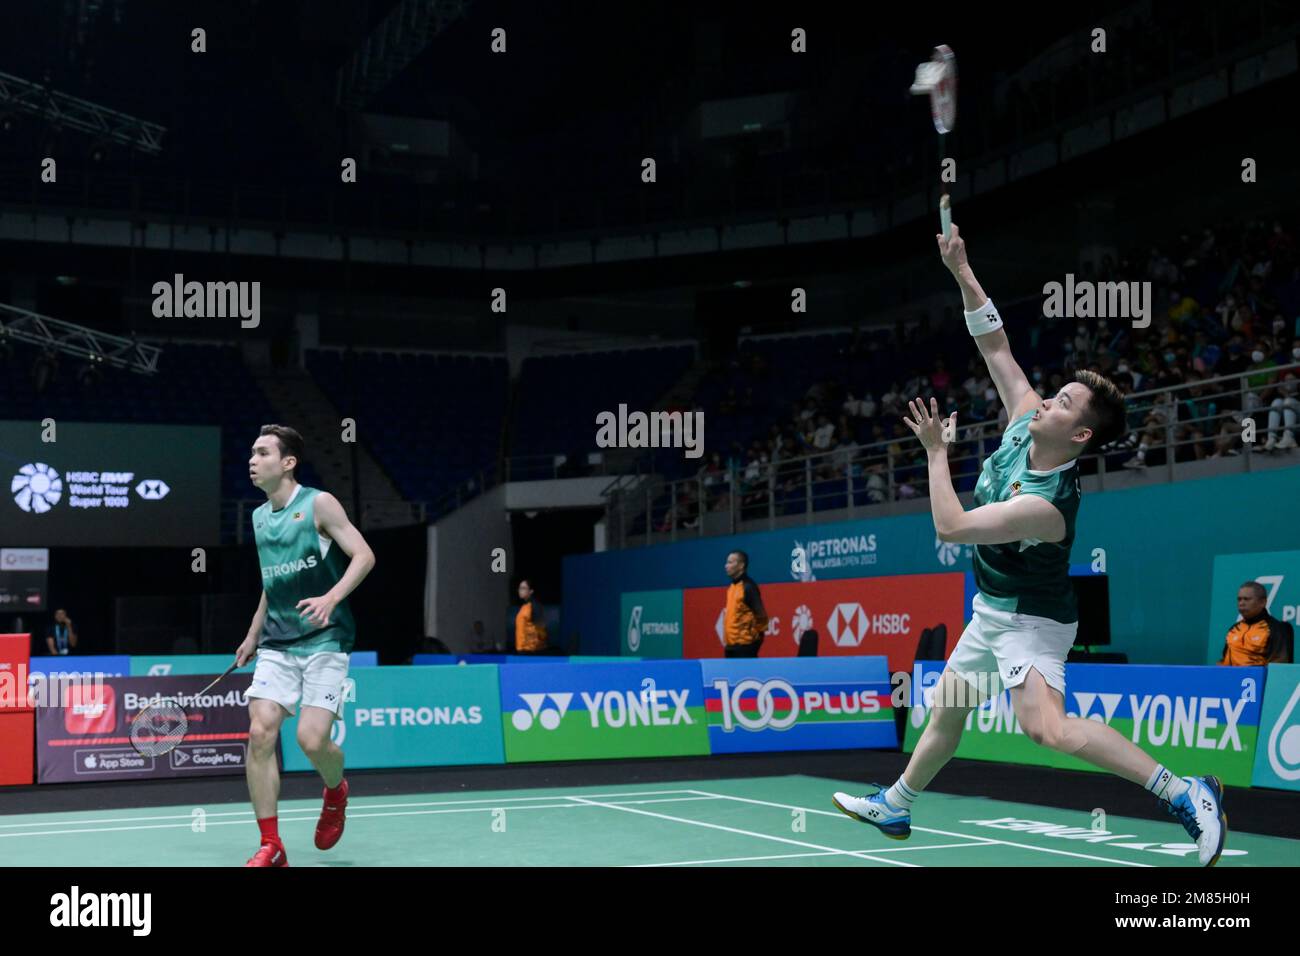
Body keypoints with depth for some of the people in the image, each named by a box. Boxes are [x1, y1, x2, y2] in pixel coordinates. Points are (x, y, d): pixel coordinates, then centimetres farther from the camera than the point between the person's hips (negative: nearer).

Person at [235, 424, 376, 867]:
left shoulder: (318, 503, -5)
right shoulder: (259, 517, 14)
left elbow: (363, 555, -11)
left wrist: (330, 599, -25)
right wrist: (253, 634, 23)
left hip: (324, 640, -5)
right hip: (276, 644, 5)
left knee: (312, 740, -14)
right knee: (260, 733, -11)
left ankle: (336, 791, 23)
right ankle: (271, 847, -4)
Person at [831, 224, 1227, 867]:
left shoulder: (1048, 504, -31)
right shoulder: (1023, 423, -9)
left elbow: (950, 527, -31)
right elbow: (995, 345, -3)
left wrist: (936, 451, -23)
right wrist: (961, 272, -11)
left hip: (1029, 620, -9)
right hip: (994, 613, 9)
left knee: (1045, 725, -31)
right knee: (946, 713, 21)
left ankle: (1183, 794, -30)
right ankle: (894, 807, 39)